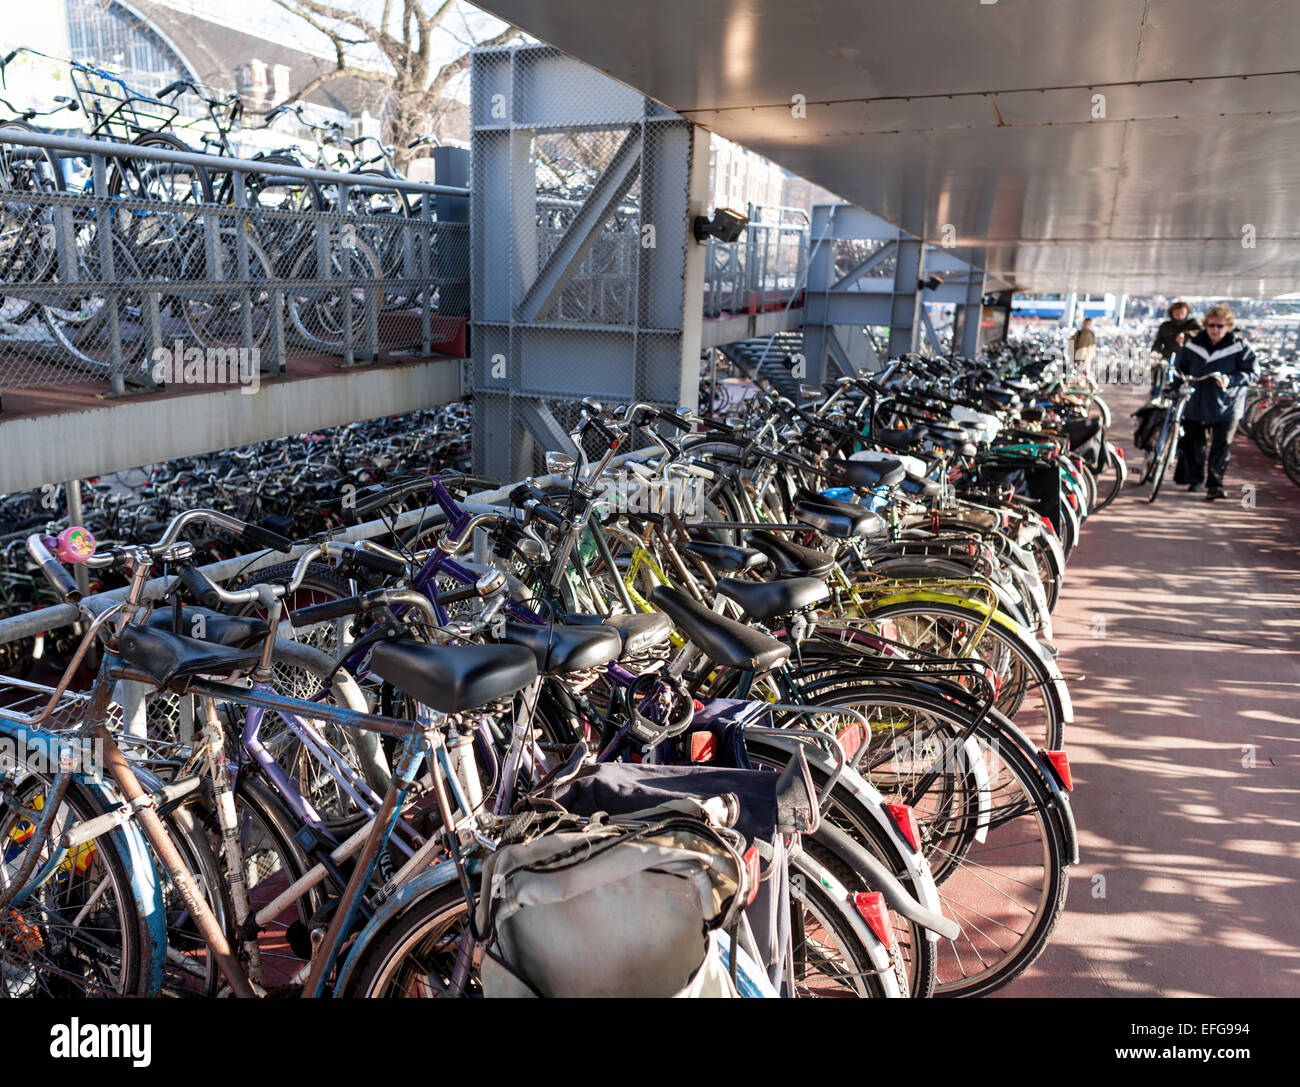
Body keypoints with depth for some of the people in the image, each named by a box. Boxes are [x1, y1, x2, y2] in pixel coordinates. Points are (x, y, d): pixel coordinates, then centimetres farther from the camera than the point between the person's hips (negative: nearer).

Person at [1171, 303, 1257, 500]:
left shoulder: (1240, 347, -5)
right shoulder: (1193, 344, 3)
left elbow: (1251, 372, -6)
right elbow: (1180, 368, 17)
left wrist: (1230, 380, -22)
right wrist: (1176, 388, 7)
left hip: (1226, 406, -3)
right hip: (1195, 404, 3)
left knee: (1222, 447, -3)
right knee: (1192, 444, 10)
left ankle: (1215, 484, 4)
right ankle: (1194, 479, 28)